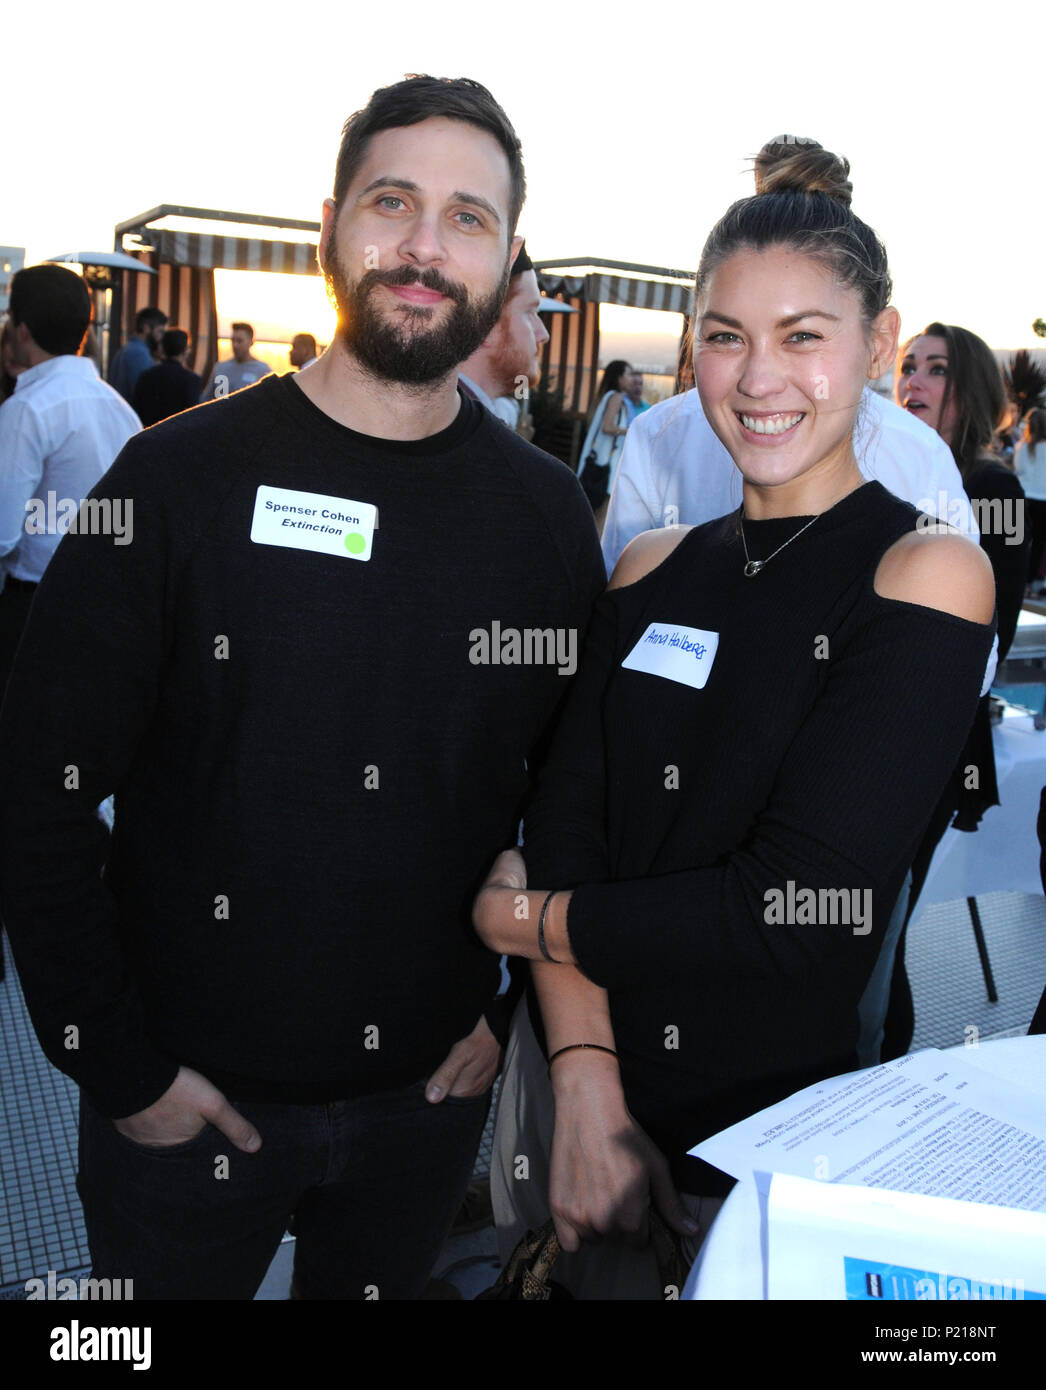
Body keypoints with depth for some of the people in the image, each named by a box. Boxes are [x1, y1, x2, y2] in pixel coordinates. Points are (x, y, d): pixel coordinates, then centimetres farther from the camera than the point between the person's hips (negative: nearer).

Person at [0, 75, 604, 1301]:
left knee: (381, 1287, 24)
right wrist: (120, 1067, -10)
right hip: (189, 1094, -2)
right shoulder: (181, 479, -12)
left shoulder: (547, 512, -3)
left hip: (433, 1089, 3)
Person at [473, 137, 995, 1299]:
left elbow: (800, 912, -21)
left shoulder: (925, 573, -13)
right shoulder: (653, 569, 2)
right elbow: (562, 825, -5)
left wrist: (530, 919, -10)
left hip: (777, 1127, -4)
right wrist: (587, 1089, -17)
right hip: (580, 1090, 4)